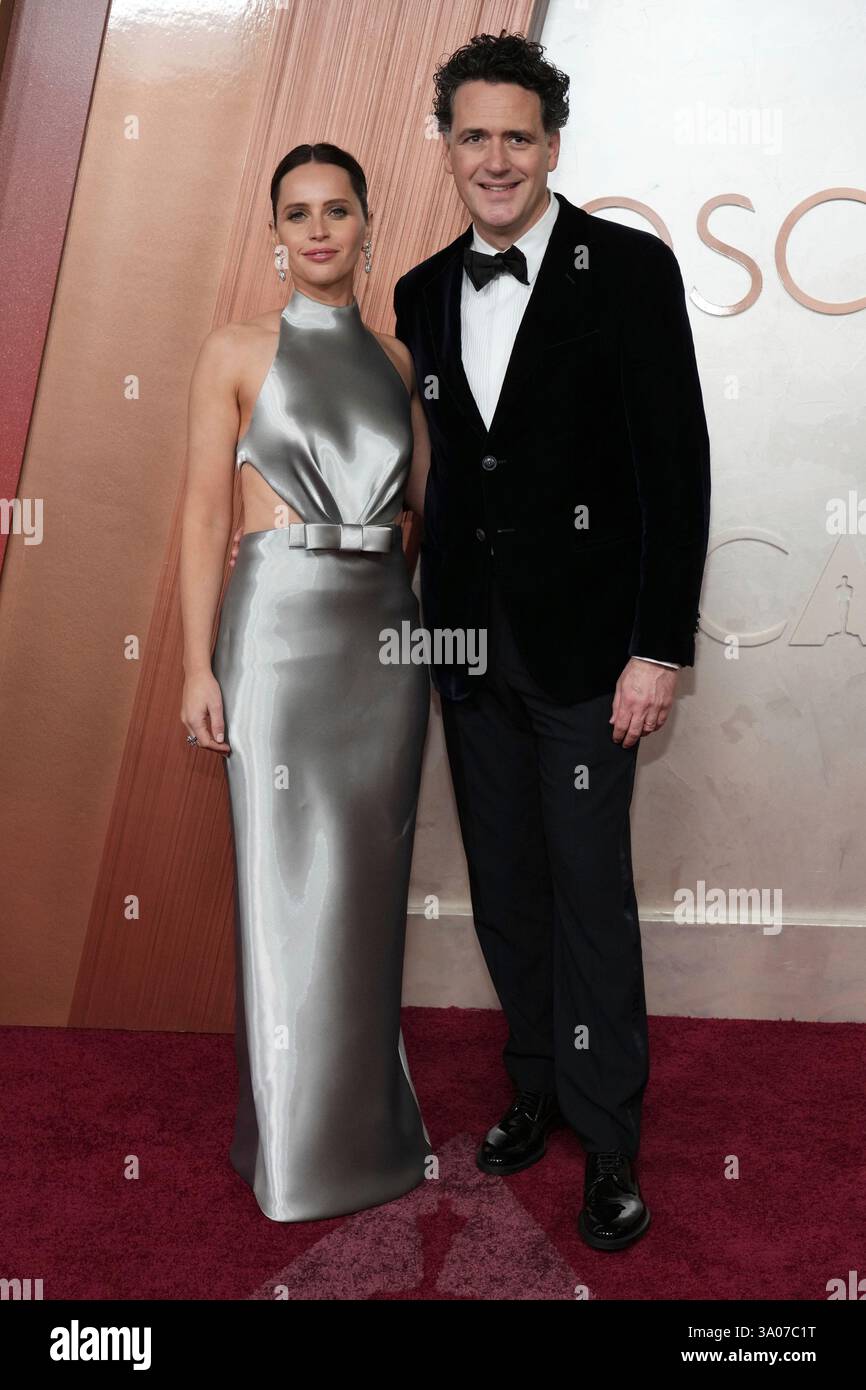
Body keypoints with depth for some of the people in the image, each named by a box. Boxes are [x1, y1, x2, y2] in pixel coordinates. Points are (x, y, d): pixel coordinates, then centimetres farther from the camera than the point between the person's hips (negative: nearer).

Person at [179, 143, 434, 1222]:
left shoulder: (395, 359, 14)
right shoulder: (237, 351, 2)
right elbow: (204, 513, -4)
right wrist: (198, 665, -9)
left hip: (386, 626, 4)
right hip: (281, 620, -4)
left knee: (371, 873, 10)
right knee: (292, 879, 0)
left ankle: (367, 1112, 28)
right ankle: (300, 1145, 16)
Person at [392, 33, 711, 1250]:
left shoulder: (629, 268, -7)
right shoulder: (424, 292, 9)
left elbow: (676, 467, -10)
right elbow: (448, 464, 13)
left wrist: (660, 649, -15)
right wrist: (430, 620, 9)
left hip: (584, 643, -5)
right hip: (469, 642, 5)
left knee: (591, 890, 1)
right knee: (504, 885, 14)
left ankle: (608, 1137, 19)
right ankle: (537, 1083, 33)